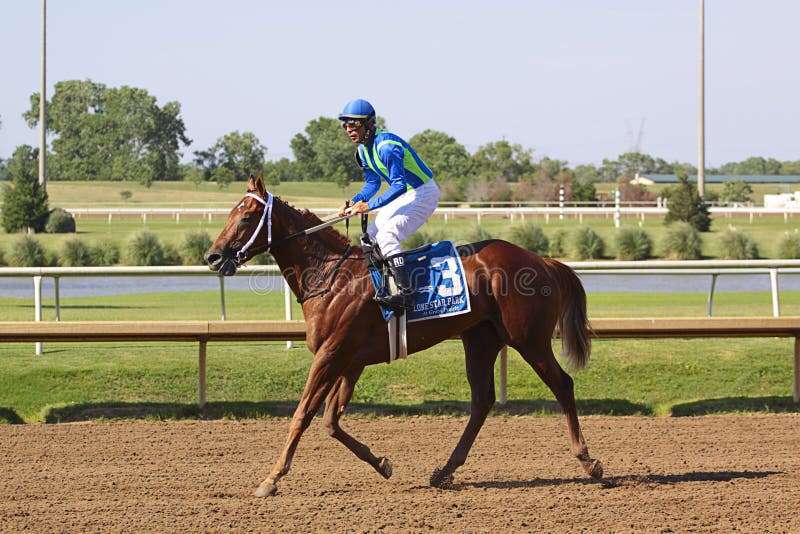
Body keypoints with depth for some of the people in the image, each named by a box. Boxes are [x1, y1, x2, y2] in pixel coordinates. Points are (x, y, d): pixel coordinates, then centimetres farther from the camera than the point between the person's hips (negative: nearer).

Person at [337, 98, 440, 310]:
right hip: (403, 196, 10)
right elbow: (373, 183, 14)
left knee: (386, 236, -25)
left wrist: (369, 205, -35)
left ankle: (405, 293, -28)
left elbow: (399, 185, -33)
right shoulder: (363, 149, 3)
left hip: (424, 193, -10)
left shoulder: (386, 146, -28)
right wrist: (352, 203, -3)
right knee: (370, 237, 9)